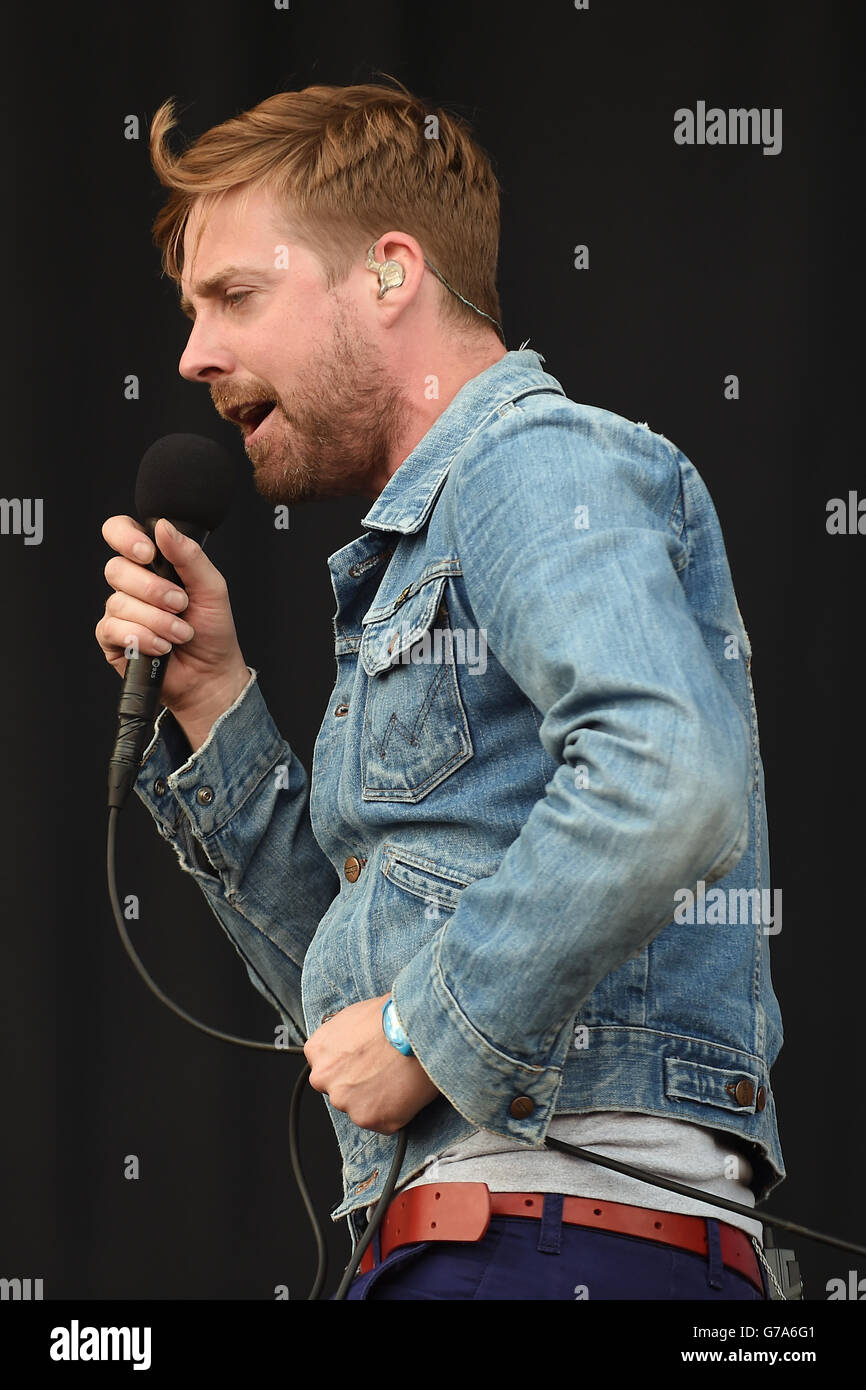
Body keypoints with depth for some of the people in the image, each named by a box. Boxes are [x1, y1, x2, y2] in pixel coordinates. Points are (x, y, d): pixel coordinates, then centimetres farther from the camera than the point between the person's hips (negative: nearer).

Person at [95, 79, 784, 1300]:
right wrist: (210, 702, 14)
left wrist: (426, 1027, -16)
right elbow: (345, 988, 23)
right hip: (437, 1240, 9)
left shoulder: (542, 462, -5)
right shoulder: (416, 541, 24)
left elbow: (670, 780, -24)